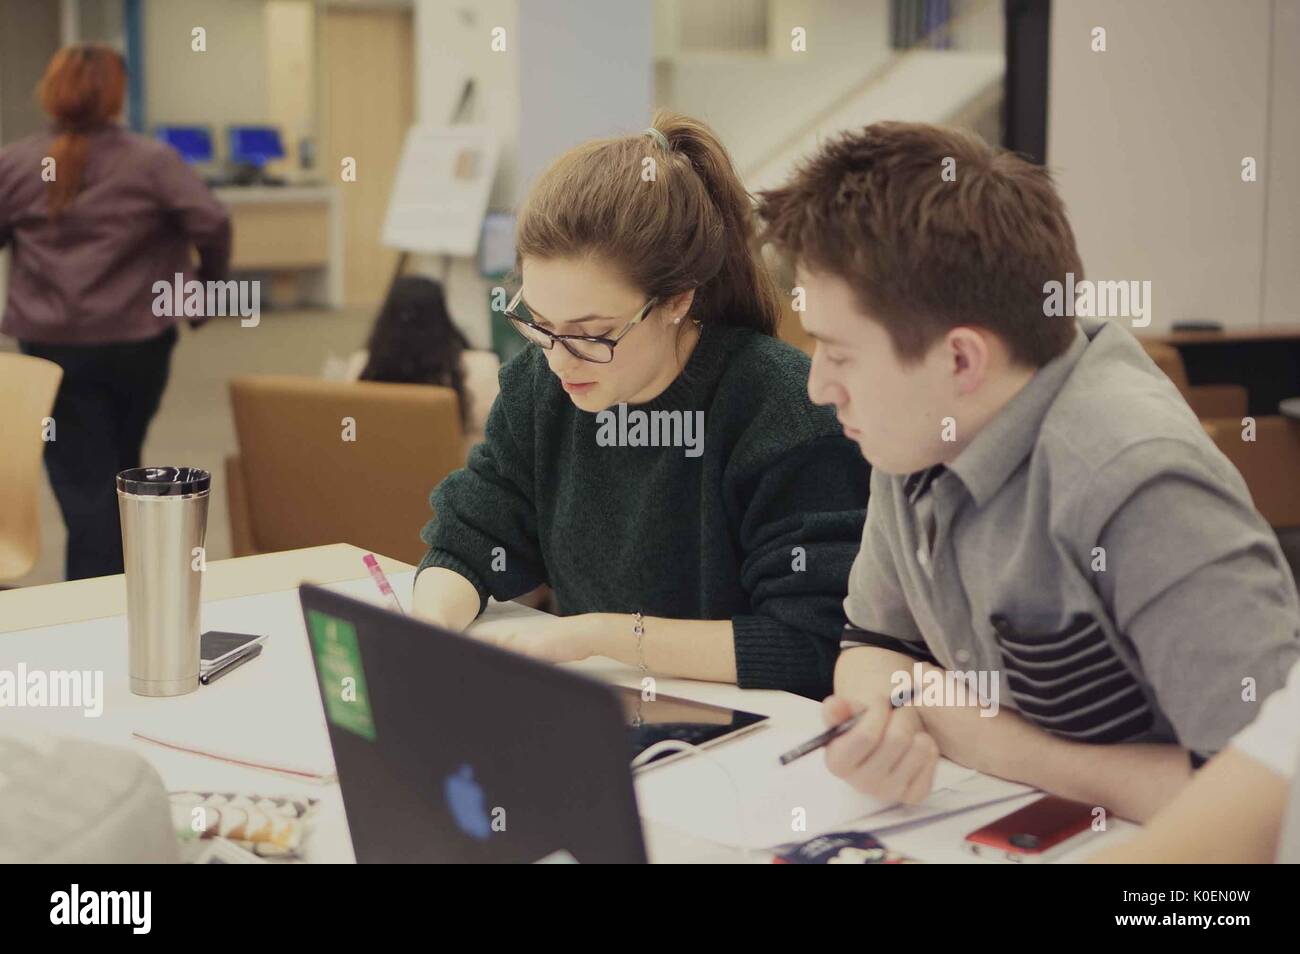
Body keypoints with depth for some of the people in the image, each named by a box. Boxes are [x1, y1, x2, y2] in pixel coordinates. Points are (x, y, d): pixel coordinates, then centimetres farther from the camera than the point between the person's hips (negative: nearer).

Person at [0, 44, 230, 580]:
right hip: (138, 342, 1)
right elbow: (212, 224, -13)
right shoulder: (152, 162, -6)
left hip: (52, 348, -1)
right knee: (121, 467, 21)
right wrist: (208, 281, 4)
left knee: (84, 481, 1)